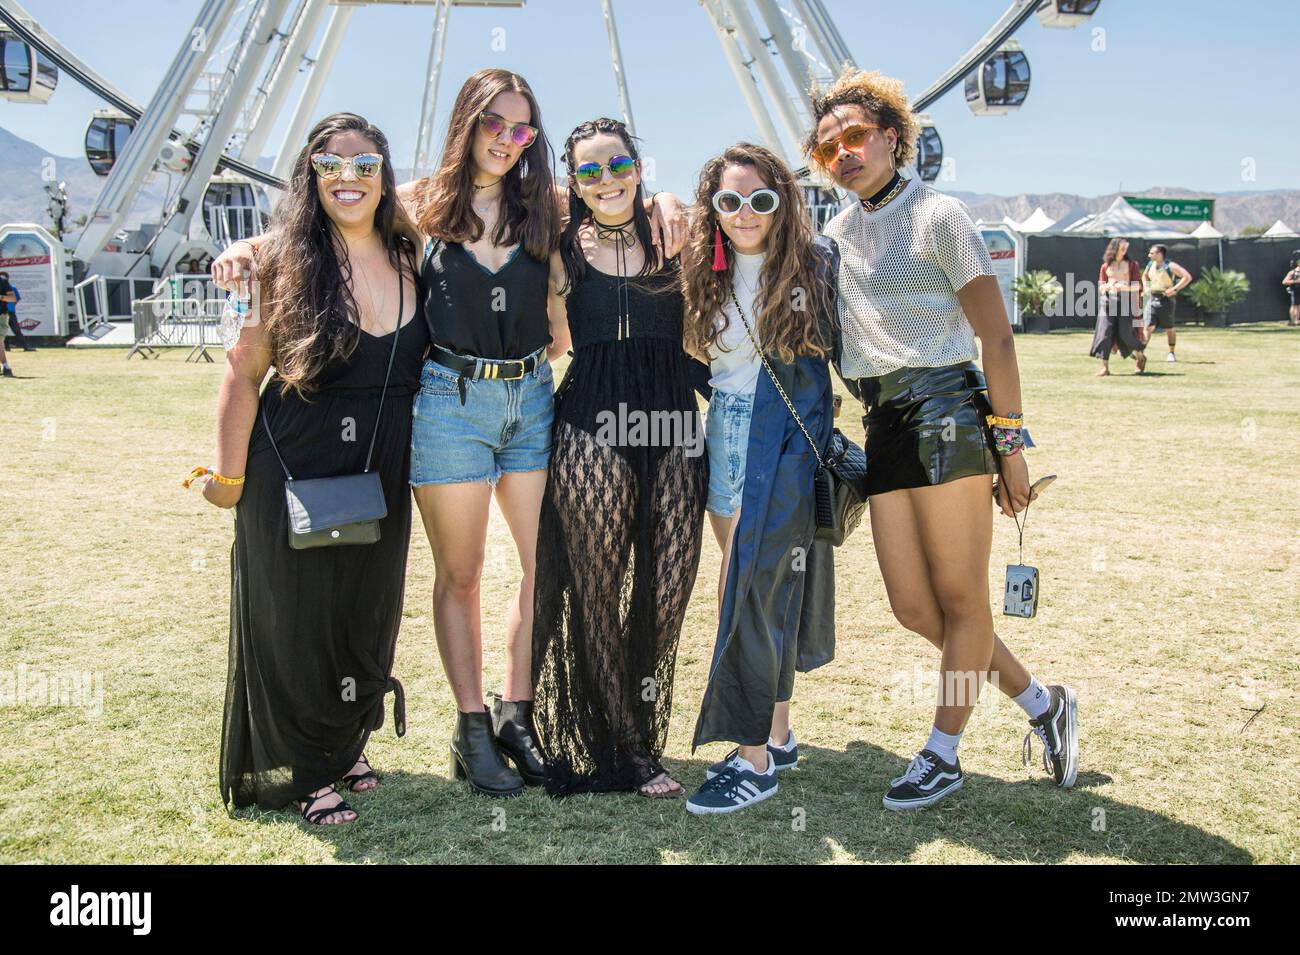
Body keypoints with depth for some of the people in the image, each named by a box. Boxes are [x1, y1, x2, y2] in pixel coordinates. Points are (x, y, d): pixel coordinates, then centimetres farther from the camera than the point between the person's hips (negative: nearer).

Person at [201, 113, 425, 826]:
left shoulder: (408, 258, 3)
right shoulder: (286, 261, -8)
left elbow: (422, 356, 14)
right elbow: (243, 373, -8)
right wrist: (229, 475, -10)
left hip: (381, 468, 4)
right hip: (292, 467, -4)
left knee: (368, 611, 15)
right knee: (293, 618, 6)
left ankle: (347, 745, 37)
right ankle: (302, 771, 23)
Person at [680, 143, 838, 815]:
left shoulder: (816, 264, -5)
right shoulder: (707, 277, 8)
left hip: (790, 440, -5)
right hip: (726, 438, 6)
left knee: (759, 586, -11)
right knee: (743, 587, 9)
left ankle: (754, 756, -5)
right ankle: (778, 734, 22)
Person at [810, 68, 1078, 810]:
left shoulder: (938, 215, -2)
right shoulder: (838, 230, 16)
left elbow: (997, 336, -6)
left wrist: (1009, 444, -10)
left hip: (946, 408, -7)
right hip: (883, 424, 7)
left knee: (960, 598, 0)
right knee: (912, 605, 6)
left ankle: (944, 756, 14)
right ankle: (1042, 705, 23)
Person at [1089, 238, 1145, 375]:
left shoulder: (1131, 265, 6)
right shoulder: (1106, 266, 9)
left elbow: (1138, 285, 3)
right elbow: (1101, 287, 10)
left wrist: (1124, 287, -14)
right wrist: (1107, 286, -12)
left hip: (1126, 300, -2)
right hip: (1109, 300, 2)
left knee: (1125, 333, -5)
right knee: (1105, 333, -8)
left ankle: (1141, 356, 23)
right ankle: (1105, 367, -5)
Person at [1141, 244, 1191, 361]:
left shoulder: (1170, 266, -13)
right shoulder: (1150, 264, 4)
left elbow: (1187, 277, -18)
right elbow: (1144, 275, 26)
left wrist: (1174, 289, -23)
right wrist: (1145, 286, 7)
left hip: (1166, 299, -4)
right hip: (1152, 298, 4)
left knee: (1169, 329, 8)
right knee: (1148, 326, -8)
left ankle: (1171, 353, 21)